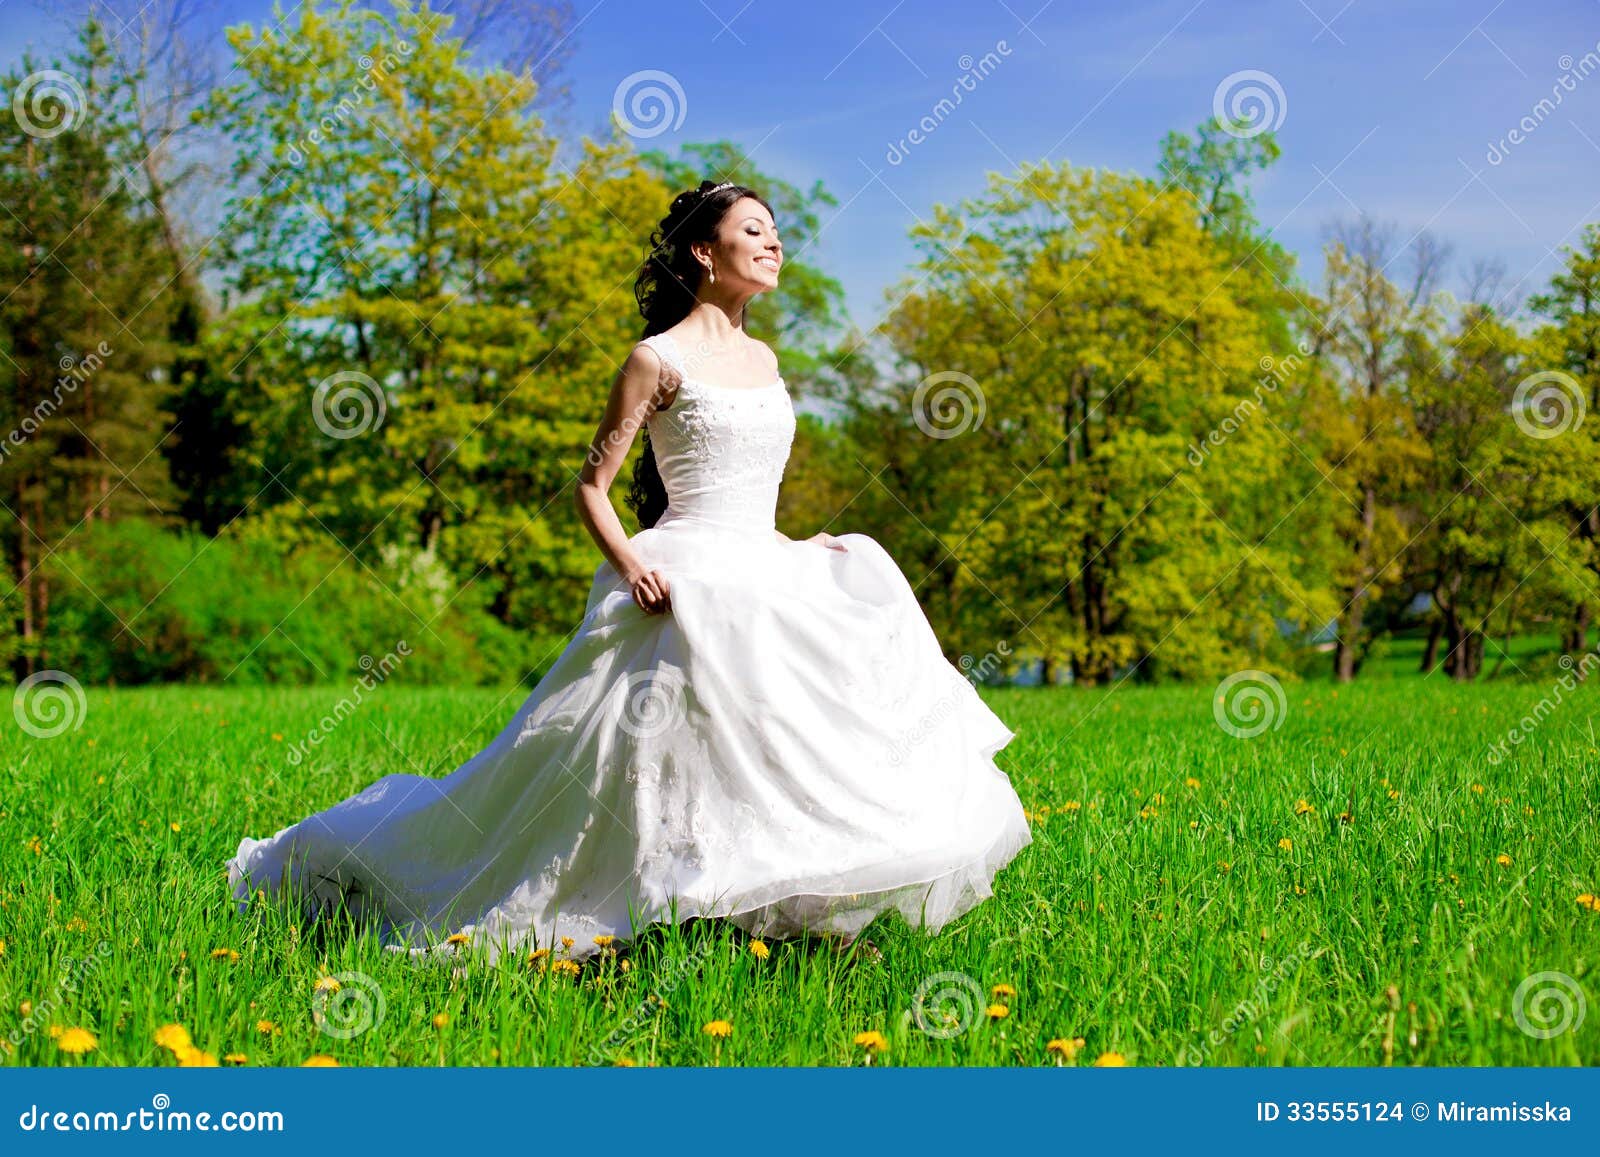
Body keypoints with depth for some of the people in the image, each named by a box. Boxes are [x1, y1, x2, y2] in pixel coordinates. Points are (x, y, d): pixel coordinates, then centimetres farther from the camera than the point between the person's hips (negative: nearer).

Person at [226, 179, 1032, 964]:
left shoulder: (763, 360, 16)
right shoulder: (659, 360, -6)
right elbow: (591, 488, -6)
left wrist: (793, 548, 15)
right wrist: (632, 568, -19)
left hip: (762, 578, 8)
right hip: (690, 592, -8)